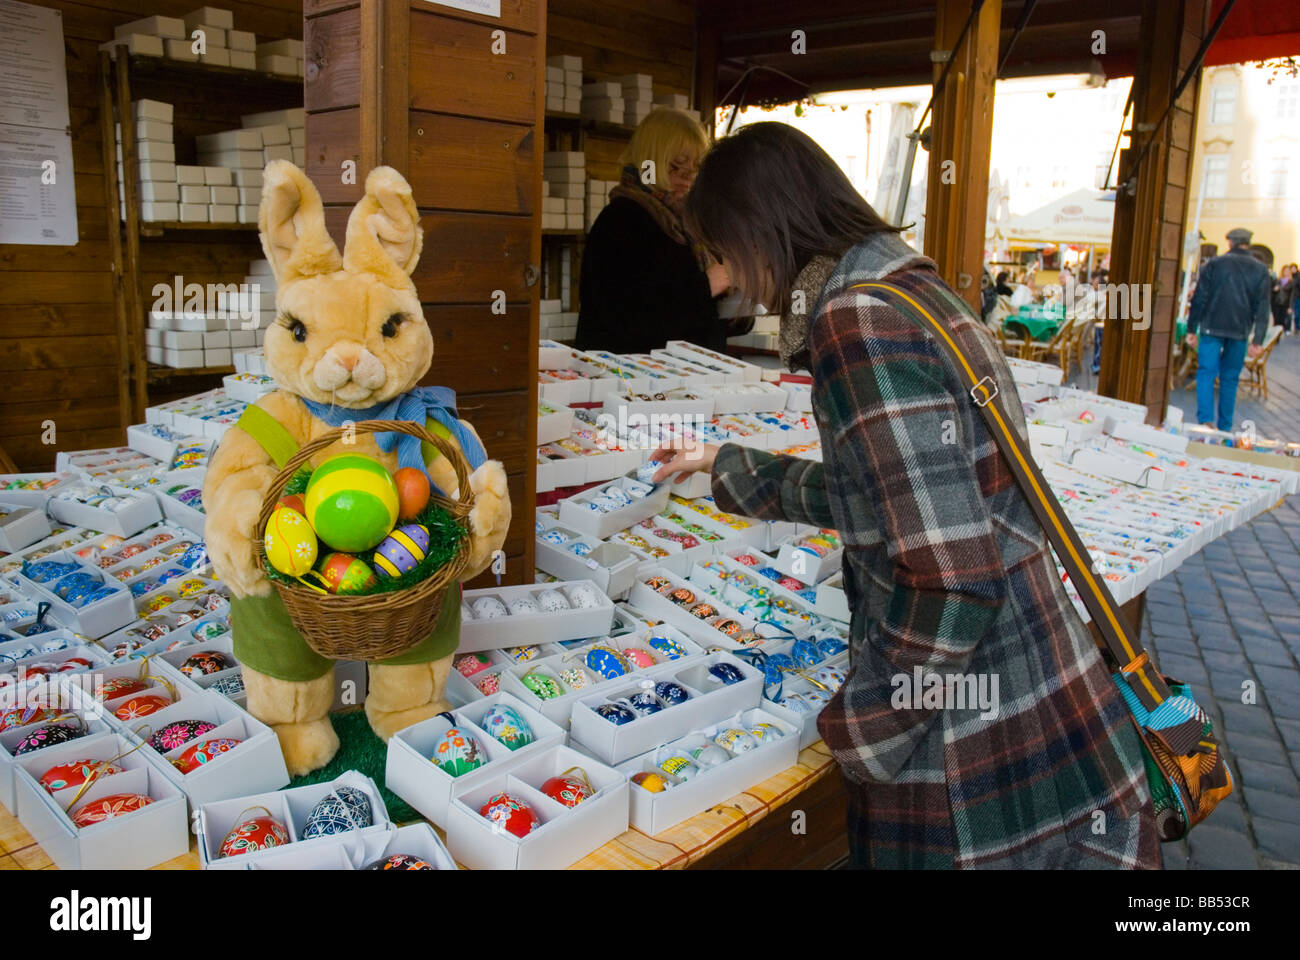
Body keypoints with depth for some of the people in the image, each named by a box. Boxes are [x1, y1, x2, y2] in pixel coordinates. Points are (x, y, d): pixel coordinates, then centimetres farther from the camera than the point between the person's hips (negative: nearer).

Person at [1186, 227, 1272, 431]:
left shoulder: (1214, 263, 0)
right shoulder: (1260, 269, 6)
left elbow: (1199, 299, -2)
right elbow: (1263, 308, 4)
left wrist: (1191, 329, 2)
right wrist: (1258, 340, 4)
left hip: (1212, 328, -2)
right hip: (1240, 331, 2)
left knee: (1206, 373, -1)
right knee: (1230, 379, 10)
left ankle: (1206, 420, -18)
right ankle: (1224, 427, 13)